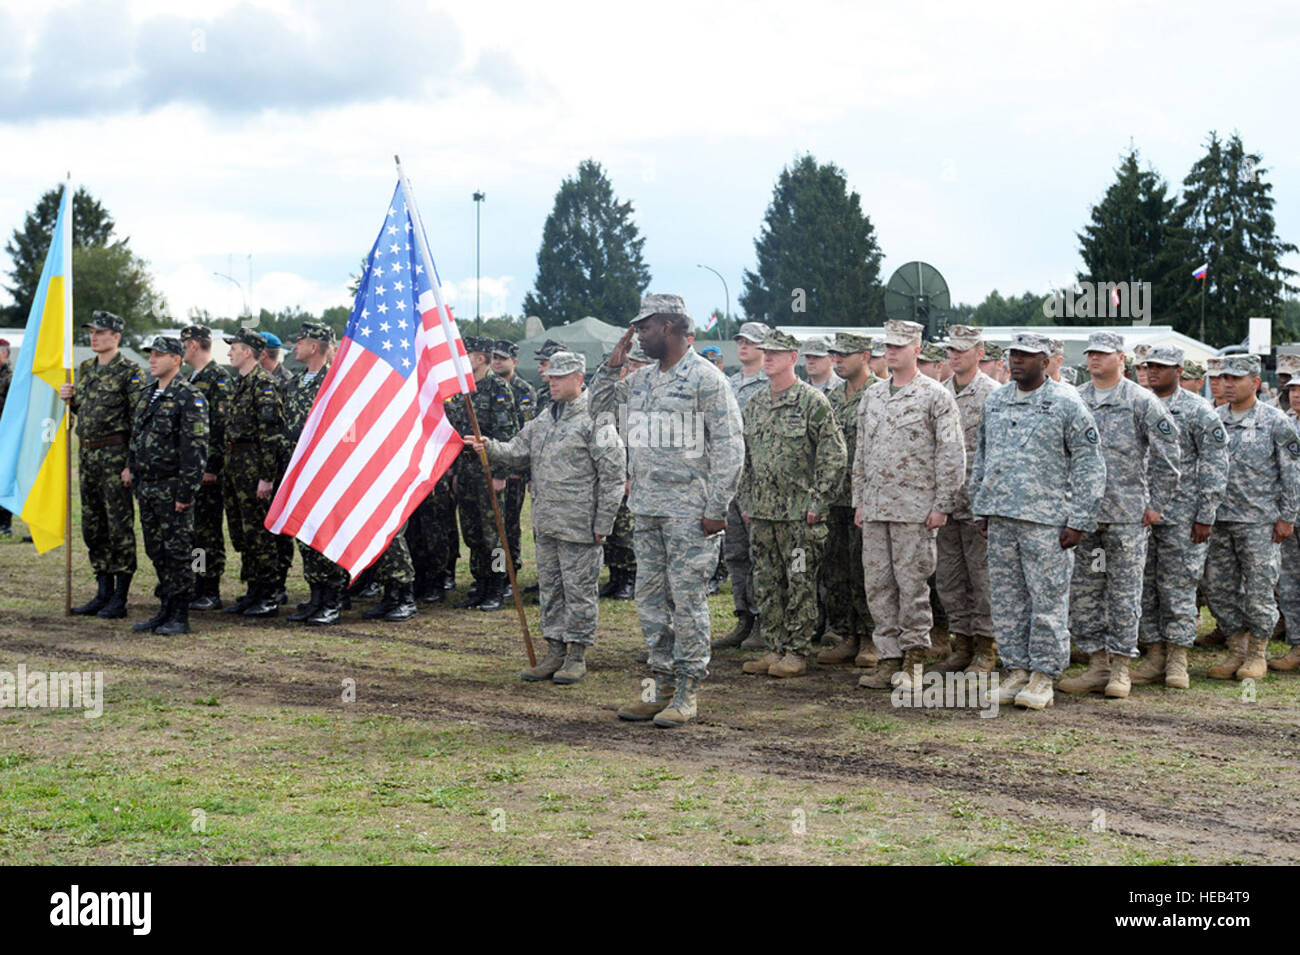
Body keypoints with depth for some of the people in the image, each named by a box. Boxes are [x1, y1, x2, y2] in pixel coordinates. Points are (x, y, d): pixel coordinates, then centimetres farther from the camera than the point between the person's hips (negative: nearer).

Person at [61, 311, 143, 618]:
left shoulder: (129, 371, -8)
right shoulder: (85, 369, 15)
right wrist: (69, 399, 3)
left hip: (115, 454, -8)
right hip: (87, 453, 8)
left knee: (120, 526, -4)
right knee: (92, 527, 11)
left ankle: (119, 598, 2)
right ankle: (103, 592, 20)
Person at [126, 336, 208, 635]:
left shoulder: (189, 397, -11)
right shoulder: (146, 396, 14)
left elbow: (197, 447, -15)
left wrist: (186, 491, -19)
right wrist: (132, 471, 17)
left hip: (172, 487, -8)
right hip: (146, 487, 8)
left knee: (178, 552, -3)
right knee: (157, 551, 12)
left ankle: (180, 617, 3)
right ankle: (166, 610, 21)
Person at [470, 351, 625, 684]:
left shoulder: (596, 420, -11)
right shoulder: (544, 418, 14)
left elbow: (614, 475, -13)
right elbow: (518, 452, 14)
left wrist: (603, 522, -14)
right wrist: (490, 447, -6)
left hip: (579, 525, -8)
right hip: (545, 522, 8)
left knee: (578, 589, 1)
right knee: (550, 586, 13)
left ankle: (577, 654, 11)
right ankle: (555, 652, 23)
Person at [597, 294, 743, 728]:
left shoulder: (706, 379, -8)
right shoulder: (643, 379, 14)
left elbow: (729, 447, -10)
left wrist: (716, 508, -14)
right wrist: (614, 362, 11)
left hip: (689, 511, -8)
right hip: (647, 509, 8)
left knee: (687, 599, -3)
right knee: (650, 598, 10)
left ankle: (687, 693, 5)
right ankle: (663, 687, 19)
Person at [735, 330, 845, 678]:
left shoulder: (812, 401, -7)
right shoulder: (755, 404, 13)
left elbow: (834, 456, -9)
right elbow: (745, 457, 20)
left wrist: (817, 502, -12)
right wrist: (744, 501, 13)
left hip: (799, 513, -7)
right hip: (760, 513, 7)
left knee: (800, 584, -1)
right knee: (766, 584, 10)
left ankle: (797, 653, 5)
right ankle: (775, 648, 19)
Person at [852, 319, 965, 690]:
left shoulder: (935, 395, -4)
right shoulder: (871, 396, 14)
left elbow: (952, 453, -7)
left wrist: (942, 505, -10)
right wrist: (859, 501, 13)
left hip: (914, 508, -6)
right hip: (875, 508, 6)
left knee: (912, 583, -2)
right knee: (877, 584, 6)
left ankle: (913, 657, 8)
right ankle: (888, 658, 12)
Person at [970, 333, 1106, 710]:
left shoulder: (1067, 404, -5)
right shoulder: (994, 402, 12)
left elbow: (1089, 466, -5)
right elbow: (981, 460, 20)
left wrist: (1078, 521, -10)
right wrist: (981, 510, 15)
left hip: (1047, 520, -6)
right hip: (1000, 520, 6)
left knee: (1047, 601, -2)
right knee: (1006, 600, 9)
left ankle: (1043, 677, 6)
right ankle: (1016, 669, 18)